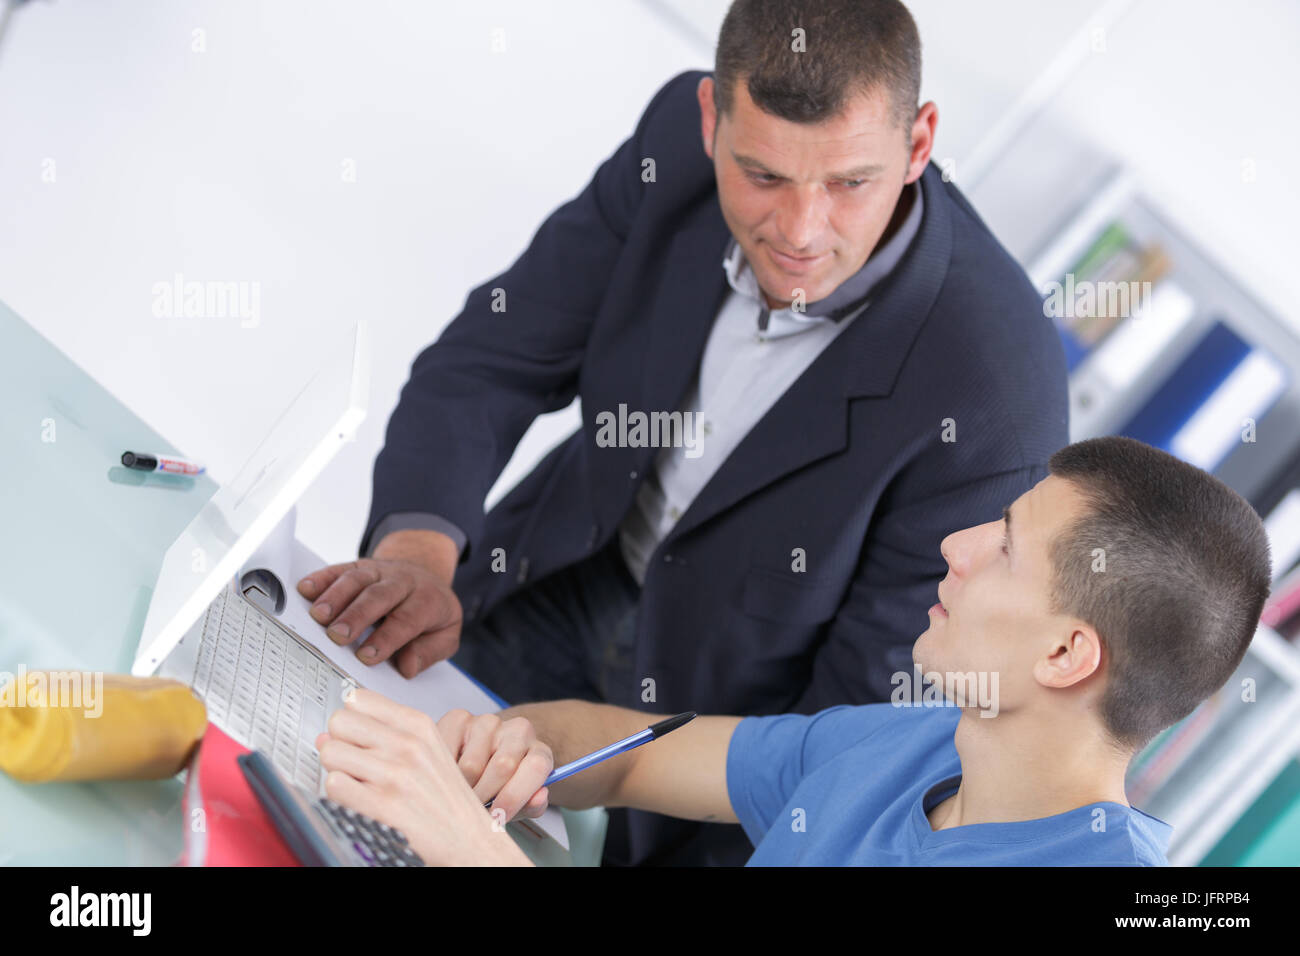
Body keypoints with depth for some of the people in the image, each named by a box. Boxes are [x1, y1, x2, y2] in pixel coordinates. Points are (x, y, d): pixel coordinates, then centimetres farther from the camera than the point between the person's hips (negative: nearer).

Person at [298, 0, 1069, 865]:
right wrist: (420, 550, -30)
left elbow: (873, 700, -22)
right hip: (568, 588, 4)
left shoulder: (994, 395, -32)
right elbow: (490, 362, -11)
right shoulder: (680, 145, -18)